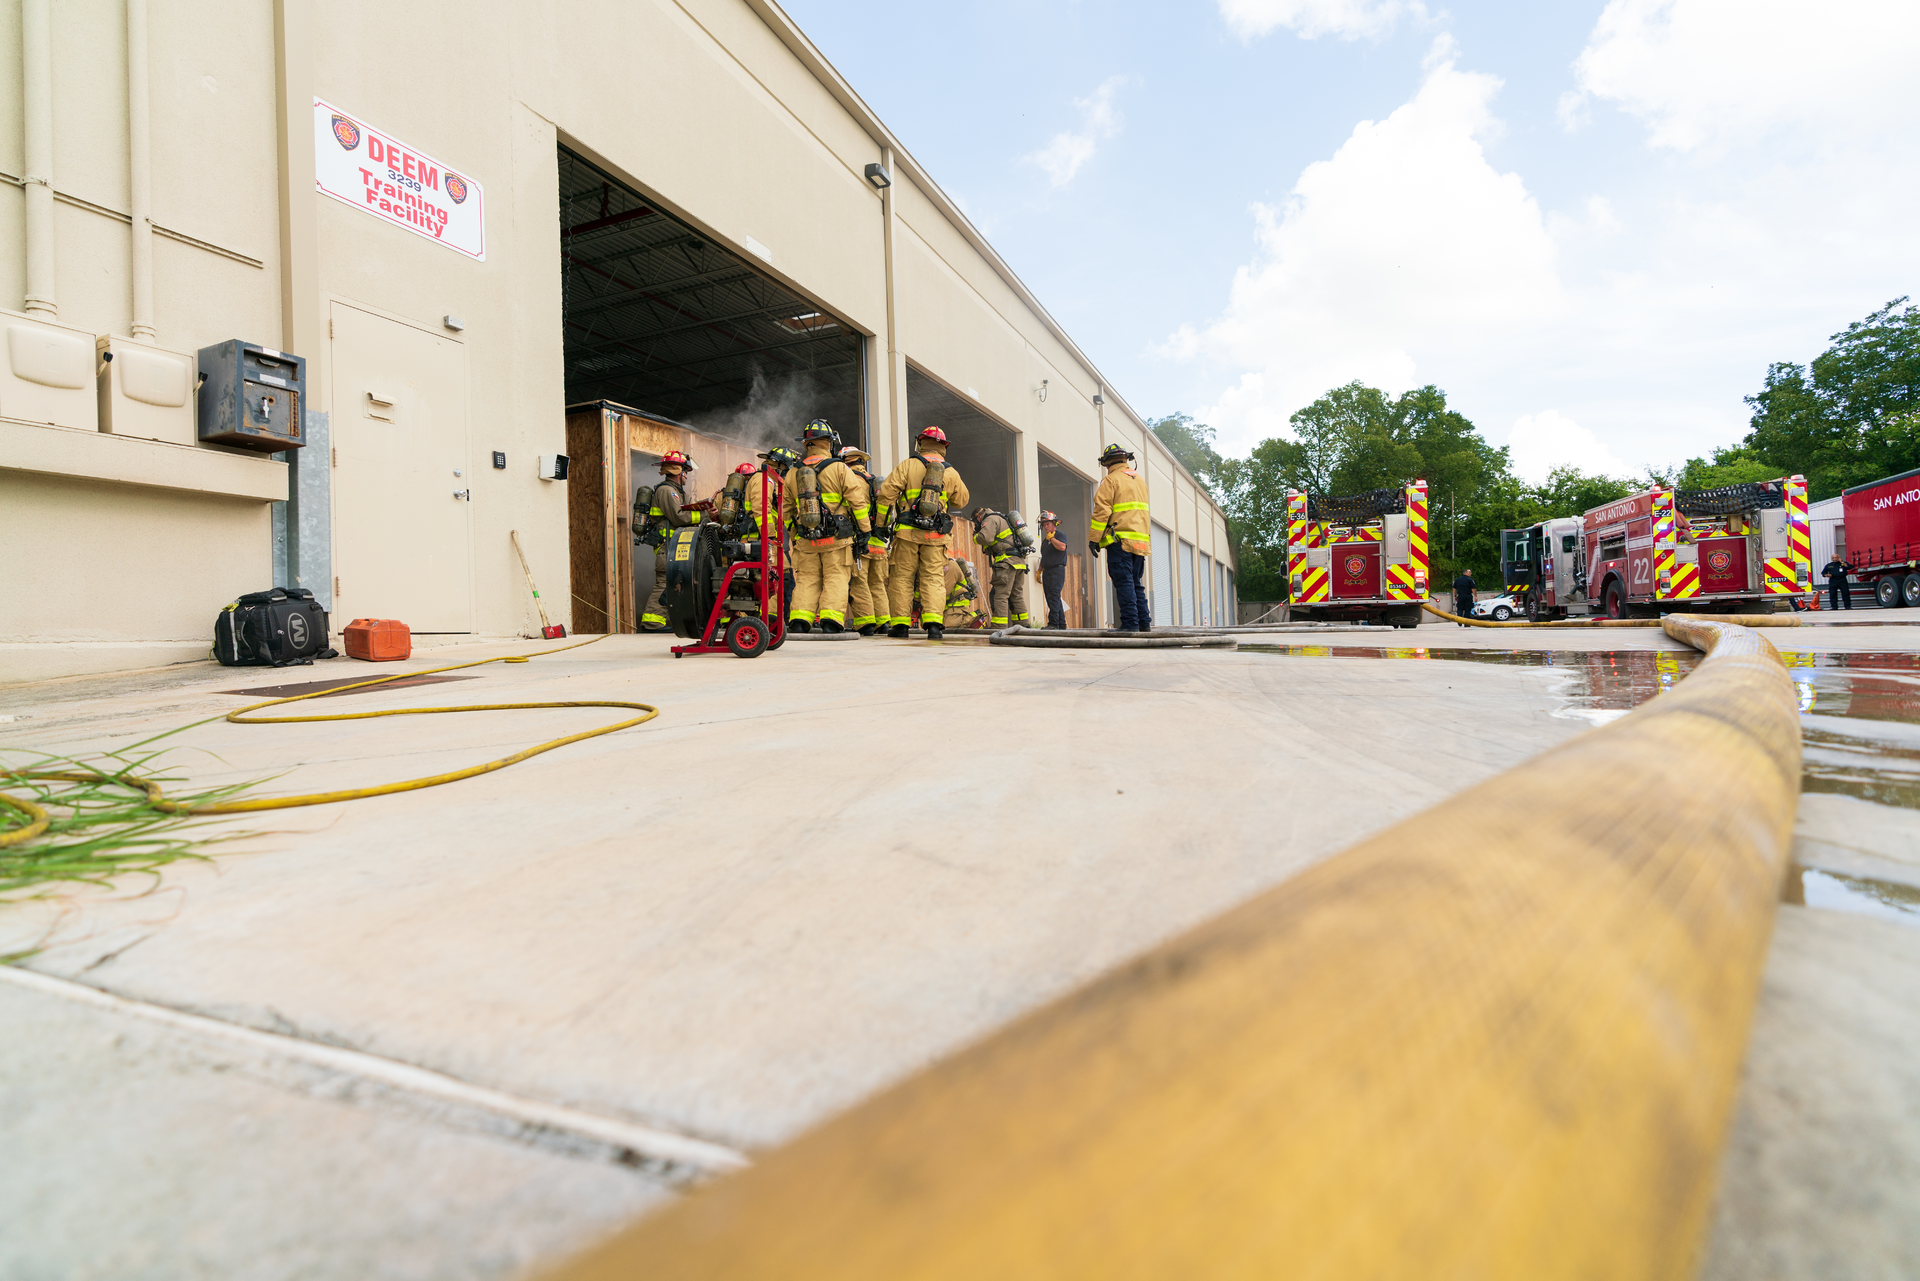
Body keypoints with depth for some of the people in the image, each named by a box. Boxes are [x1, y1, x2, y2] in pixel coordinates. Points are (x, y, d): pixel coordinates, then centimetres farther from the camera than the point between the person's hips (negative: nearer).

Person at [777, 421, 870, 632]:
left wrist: (794, 534, 27)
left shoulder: (793, 474, 10)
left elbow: (785, 508, 17)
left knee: (806, 579, 10)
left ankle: (799, 621, 1)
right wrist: (865, 530, 0)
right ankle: (831, 621, -8)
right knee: (836, 578, 1)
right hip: (836, 538, -4)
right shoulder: (840, 469, -4)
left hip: (805, 540, 4)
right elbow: (858, 500, -7)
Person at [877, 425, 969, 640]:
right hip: (936, 535, 2)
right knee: (933, 578, 3)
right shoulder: (951, 473, 8)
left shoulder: (907, 465, 0)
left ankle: (900, 624, 5)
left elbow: (887, 492, -5)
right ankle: (934, 623, -8)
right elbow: (961, 501, 21)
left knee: (902, 576, 6)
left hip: (908, 532, -2)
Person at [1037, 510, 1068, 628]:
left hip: (1057, 570, -9)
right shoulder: (1045, 540, 23)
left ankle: (1053, 623, -20)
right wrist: (1039, 571, 19)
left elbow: (1062, 547, -23)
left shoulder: (1060, 535, -2)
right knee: (1051, 599, 8)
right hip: (1047, 572, 9)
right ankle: (1061, 624, 12)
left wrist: (1051, 538, -15)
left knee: (1054, 597, -16)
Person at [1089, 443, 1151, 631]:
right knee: (1136, 583, 12)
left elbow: (1101, 511, -10)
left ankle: (1130, 624, -11)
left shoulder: (1111, 480, -4)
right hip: (1140, 540, 7)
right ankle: (1144, 623, 10)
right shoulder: (1140, 480, 20)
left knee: (1124, 583, -8)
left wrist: (1094, 538, -8)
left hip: (1120, 540, -7)